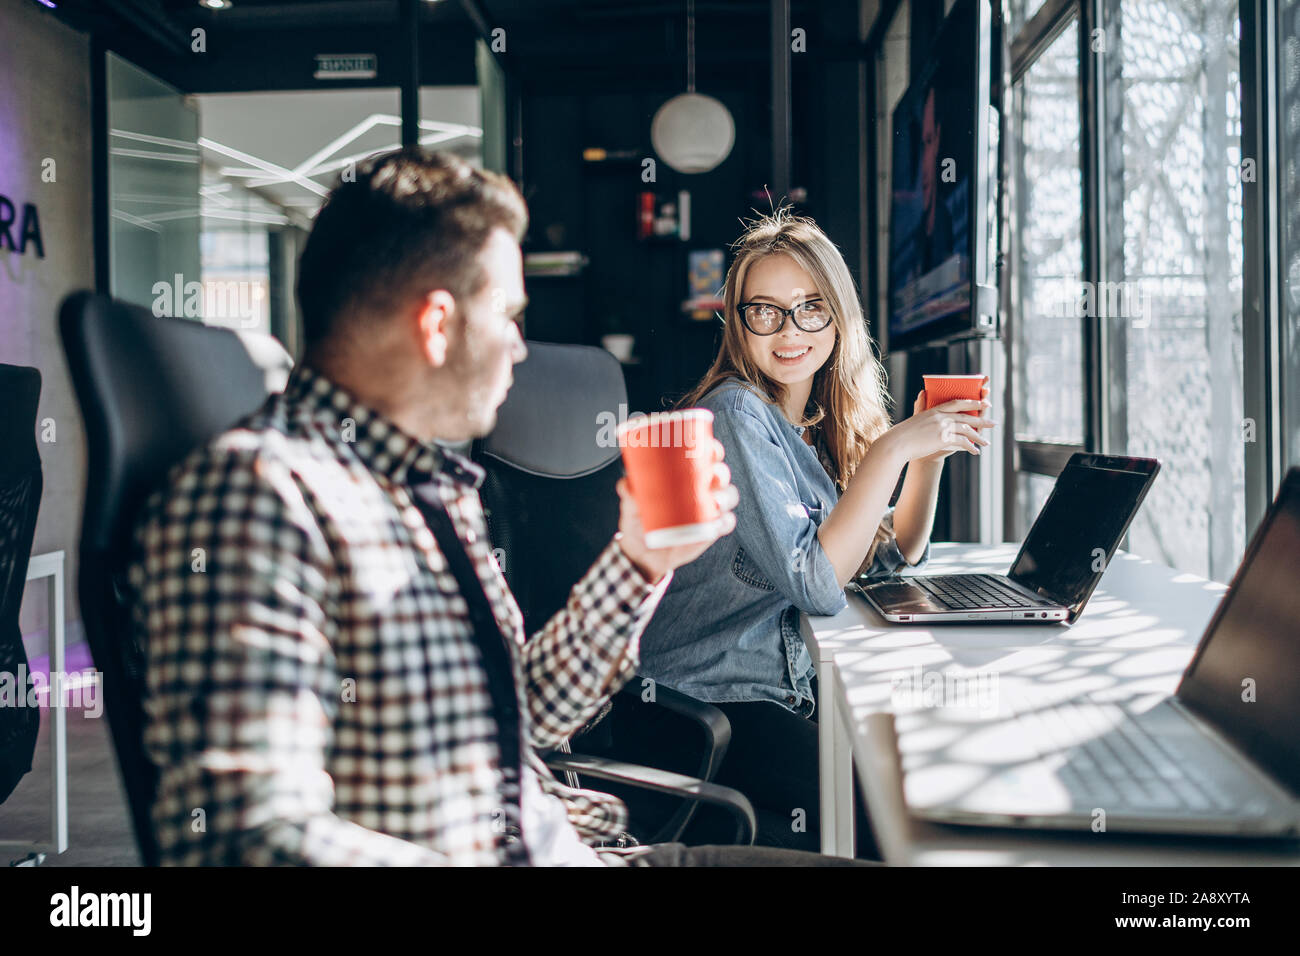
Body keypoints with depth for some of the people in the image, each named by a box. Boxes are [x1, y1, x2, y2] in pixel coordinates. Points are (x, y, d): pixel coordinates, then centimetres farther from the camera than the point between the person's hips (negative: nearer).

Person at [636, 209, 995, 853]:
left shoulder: (819, 423, 8)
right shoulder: (737, 417, -16)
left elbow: (894, 557, 16)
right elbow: (816, 585, -22)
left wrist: (931, 451, 2)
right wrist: (894, 447, -21)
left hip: (789, 690, 8)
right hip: (704, 715, -8)